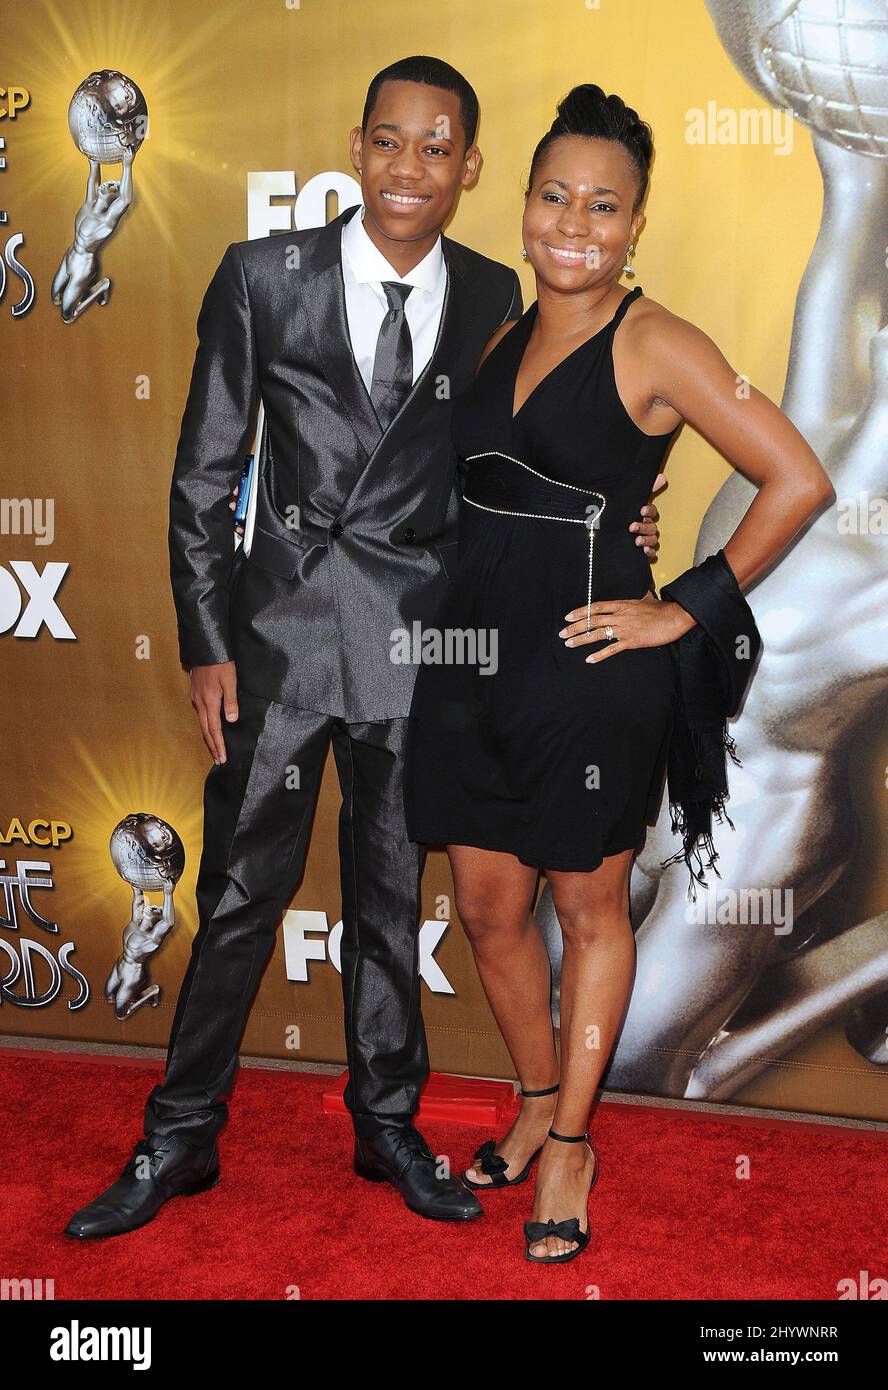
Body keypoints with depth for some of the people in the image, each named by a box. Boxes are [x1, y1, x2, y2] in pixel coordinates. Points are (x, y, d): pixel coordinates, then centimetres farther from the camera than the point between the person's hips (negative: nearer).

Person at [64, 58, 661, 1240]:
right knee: (240, 892, 6)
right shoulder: (265, 277, -4)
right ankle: (181, 1140, 23)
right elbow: (204, 475, -2)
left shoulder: (491, 298, 2)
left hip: (417, 632, 2)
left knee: (391, 893, 14)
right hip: (281, 623, -1)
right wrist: (206, 644, -5)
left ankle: (388, 1124, 32)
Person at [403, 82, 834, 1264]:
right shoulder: (504, 339, 10)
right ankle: (537, 1106, 35)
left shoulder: (655, 345, -9)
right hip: (475, 655, 6)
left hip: (591, 668, -6)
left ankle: (570, 1145, 25)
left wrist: (687, 607, -12)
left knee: (589, 908, 9)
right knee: (488, 910, 13)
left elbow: (799, 480, -13)